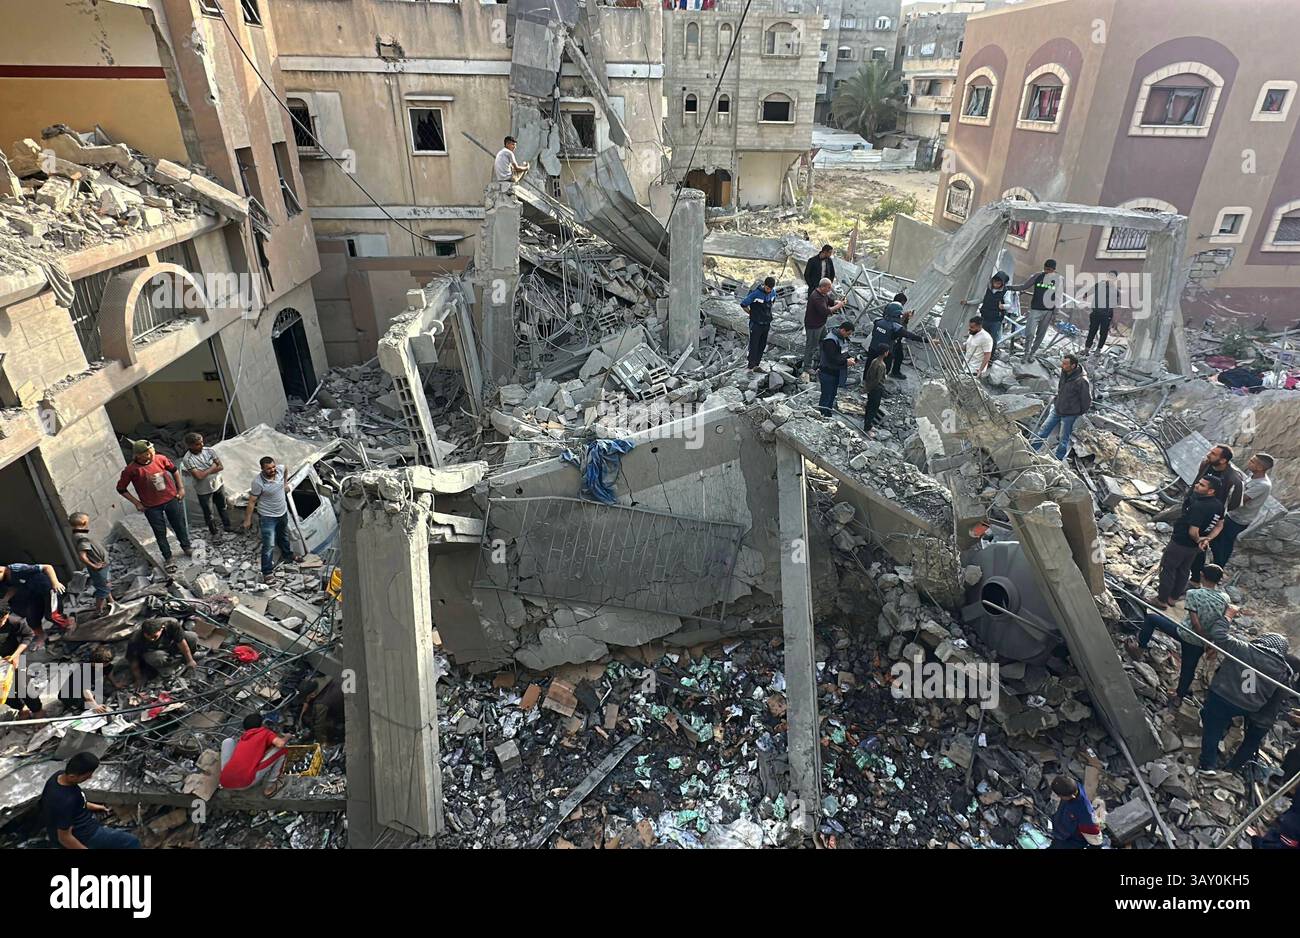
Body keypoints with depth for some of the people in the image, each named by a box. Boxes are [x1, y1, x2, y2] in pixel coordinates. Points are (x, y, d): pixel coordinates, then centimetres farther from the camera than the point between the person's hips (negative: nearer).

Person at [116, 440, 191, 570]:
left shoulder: (160, 459, -13)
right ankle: (168, 558, 30)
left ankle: (186, 547, 43)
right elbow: (121, 489, -7)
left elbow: (174, 470, 7)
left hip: (171, 499, 2)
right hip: (152, 507, -2)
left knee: (180, 525, 19)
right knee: (160, 533, 11)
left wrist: (181, 488, 5)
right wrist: (136, 503, -9)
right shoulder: (131, 470, -20)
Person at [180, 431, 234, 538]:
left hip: (218, 484, 3)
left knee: (222, 508, 23)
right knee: (208, 514, 15)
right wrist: (213, 466, -18)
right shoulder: (187, 459, -23)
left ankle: (227, 526, 44)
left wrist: (205, 472, -22)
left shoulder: (209, 450, -11)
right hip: (204, 491, -3)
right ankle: (214, 534, 34)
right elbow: (199, 476, -27)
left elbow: (221, 466, -11)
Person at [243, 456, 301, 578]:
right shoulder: (258, 482, -29)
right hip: (267, 517, -6)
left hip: (283, 512, 6)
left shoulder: (280, 469, -16)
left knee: (284, 535, 31)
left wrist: (285, 483, 17)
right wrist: (247, 520, -13)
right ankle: (267, 572, 11)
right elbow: (252, 501, -20)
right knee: (269, 545, -3)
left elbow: (285, 469, 12)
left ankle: (287, 553, 56)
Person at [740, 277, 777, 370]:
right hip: (756, 324, -6)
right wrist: (751, 314, -1)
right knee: (754, 346, -2)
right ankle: (751, 367, 3)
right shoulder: (755, 294, -21)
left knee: (762, 345, 12)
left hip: (766, 324, 6)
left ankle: (756, 365, 22)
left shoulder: (773, 292, -1)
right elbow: (743, 304, -14)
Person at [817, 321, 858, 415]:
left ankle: (828, 415, 32)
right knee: (826, 396, -2)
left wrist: (849, 359, -1)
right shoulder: (830, 340, -25)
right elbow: (831, 359, -30)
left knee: (833, 394, 19)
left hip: (837, 372, 10)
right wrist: (846, 362, -25)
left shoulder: (843, 338, 7)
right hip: (828, 373, -10)